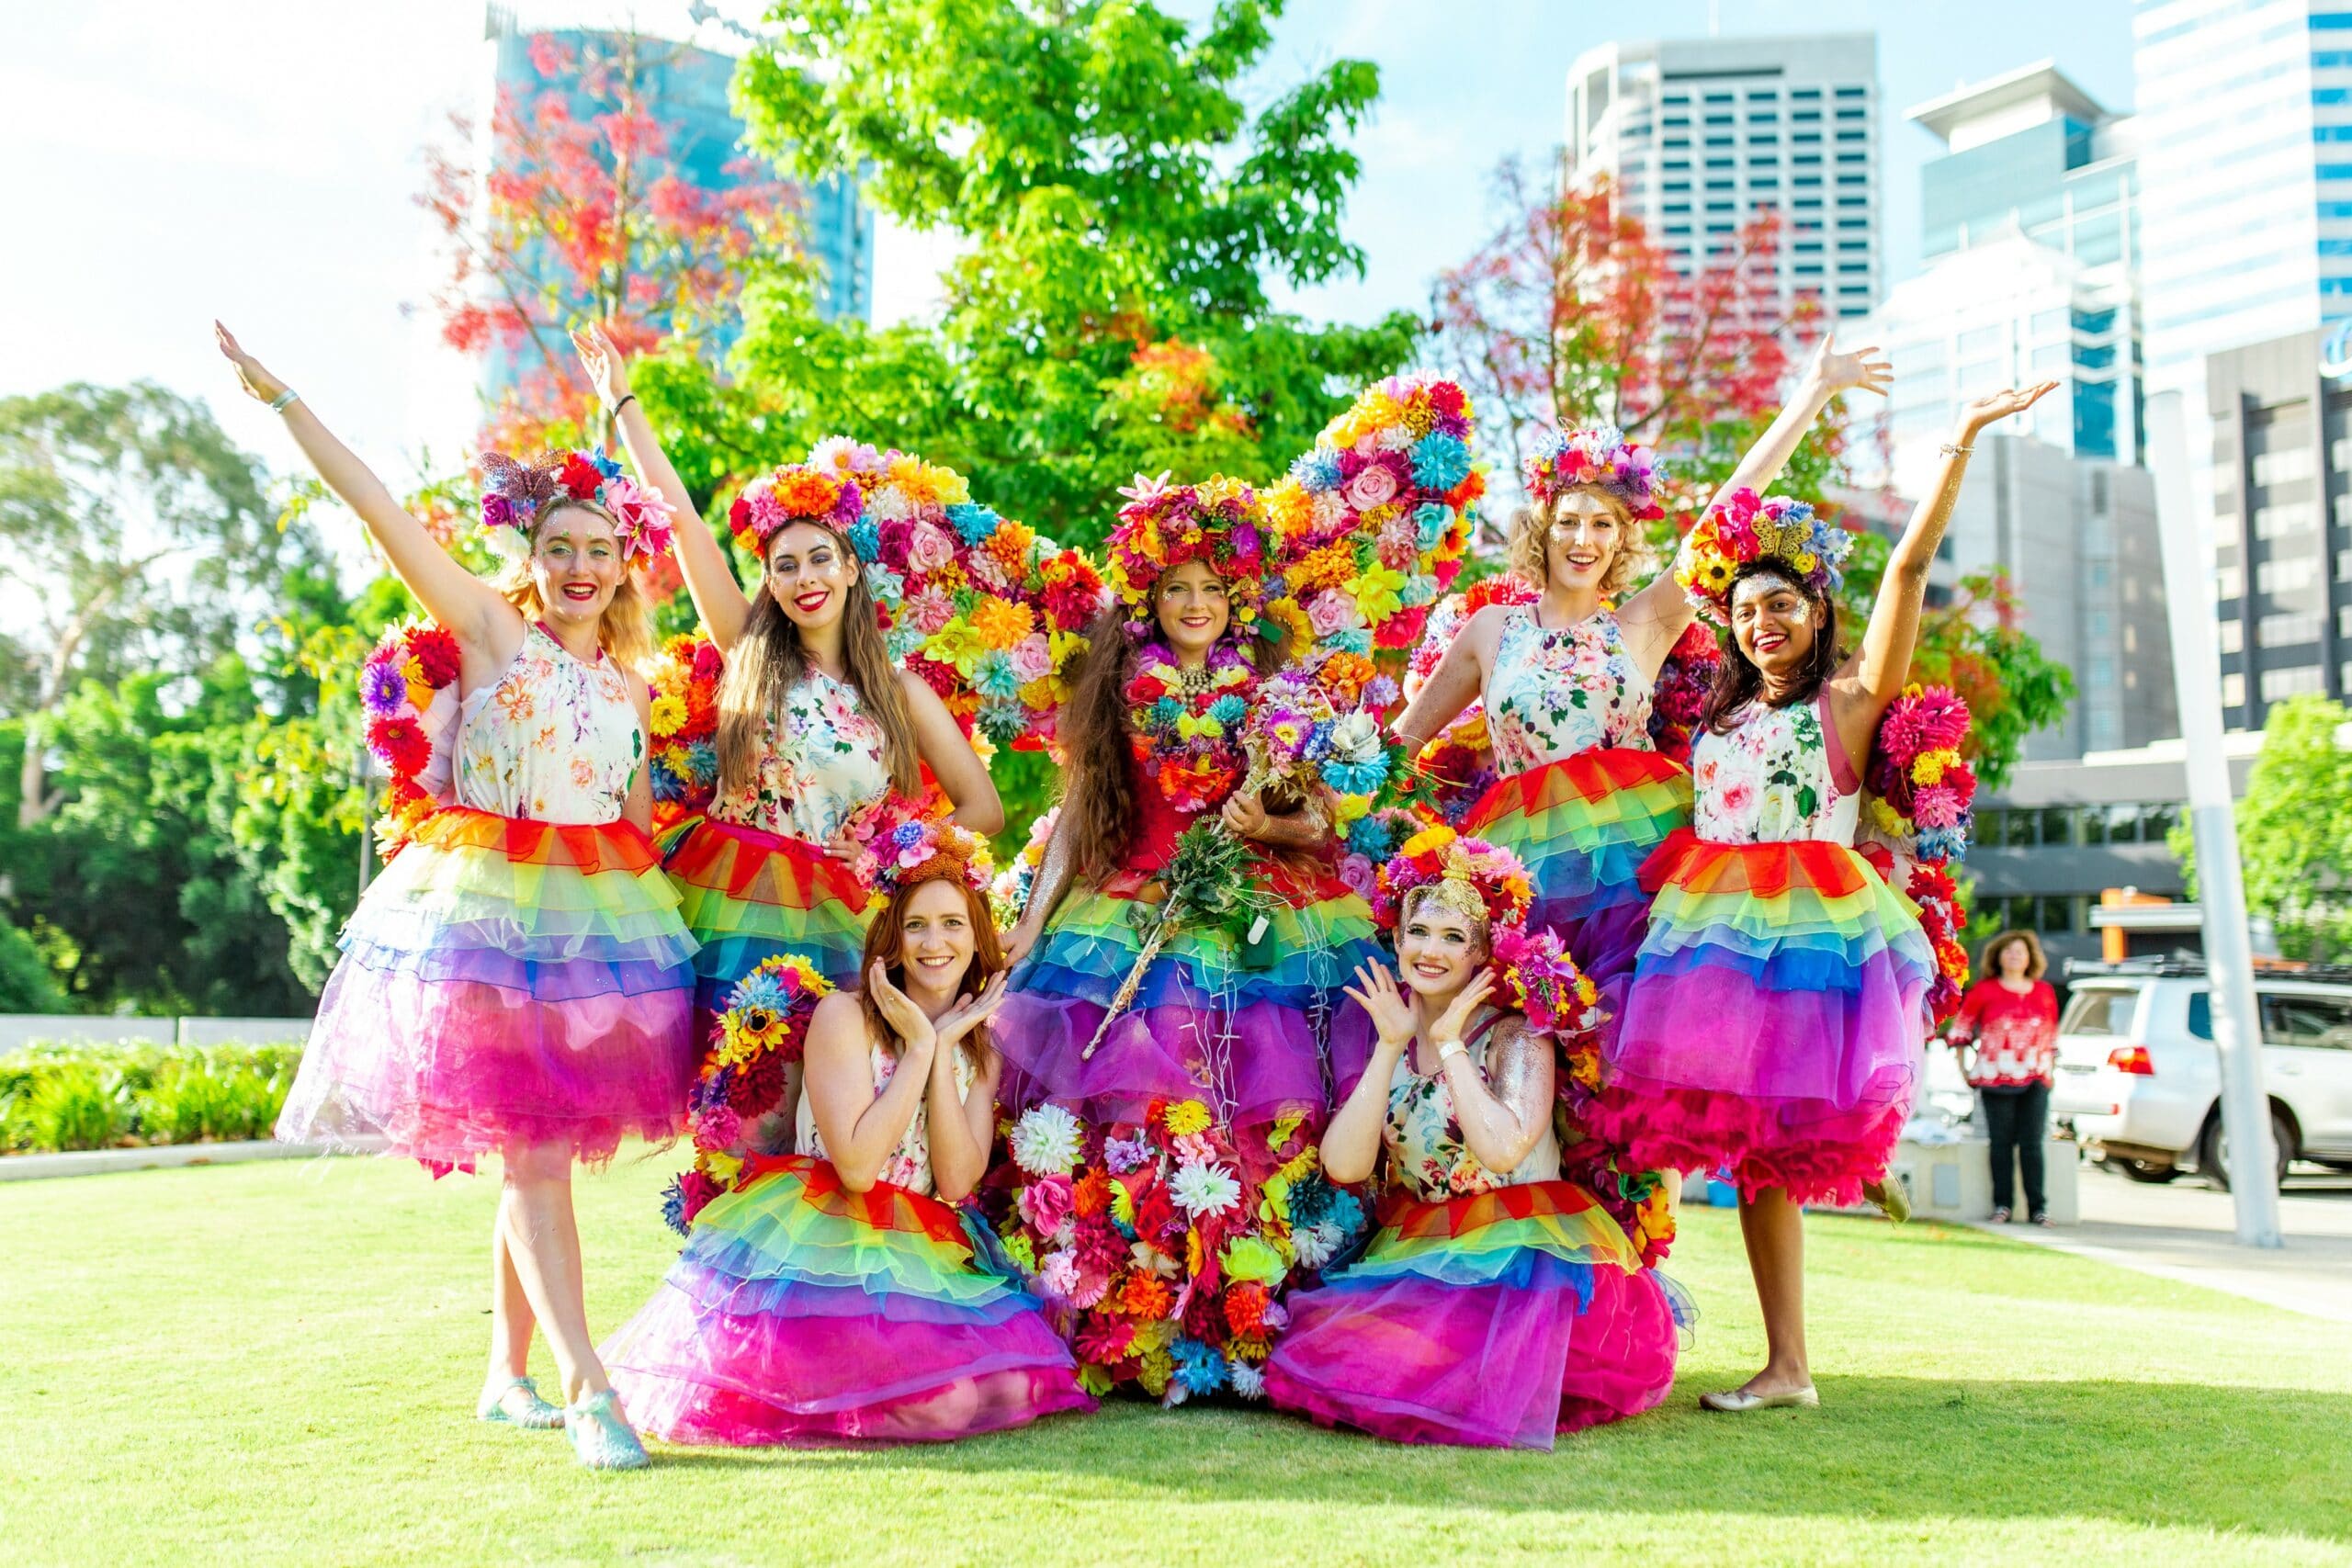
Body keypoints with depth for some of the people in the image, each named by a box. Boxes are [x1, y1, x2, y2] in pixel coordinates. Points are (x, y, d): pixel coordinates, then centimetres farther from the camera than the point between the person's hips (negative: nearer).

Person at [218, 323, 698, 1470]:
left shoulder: (629, 680, 12)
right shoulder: (485, 627, -1)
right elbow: (381, 511, -8)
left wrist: (663, 929, 13)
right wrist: (283, 399, -12)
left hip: (596, 914, 5)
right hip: (486, 906, -5)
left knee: (542, 1154, 8)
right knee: (529, 1155, -8)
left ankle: (509, 1375, 20)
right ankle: (585, 1387, -9)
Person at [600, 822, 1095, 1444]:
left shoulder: (981, 1050, 11)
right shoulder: (845, 1015, -6)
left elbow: (956, 1182, -5)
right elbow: (856, 1166, -17)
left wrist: (944, 1046, -7)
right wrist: (920, 1046, -12)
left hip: (920, 1263, 6)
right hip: (822, 1248, -6)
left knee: (1011, 1380, -16)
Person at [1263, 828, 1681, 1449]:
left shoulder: (1516, 1036, -5)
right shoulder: (1383, 1038, 6)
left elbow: (1503, 1151, -23)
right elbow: (1344, 1166, -7)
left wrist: (1448, 1043, -16)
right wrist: (1390, 1047, -12)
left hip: (1518, 1257, -5)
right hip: (1408, 1258, 5)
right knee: (1337, 1345, -19)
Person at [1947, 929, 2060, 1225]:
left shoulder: (2044, 992, 11)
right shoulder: (1984, 990, 2)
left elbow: (2051, 1035, 21)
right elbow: (1960, 1029, 7)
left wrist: (2050, 1071, 18)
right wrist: (1963, 1069, 4)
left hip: (2035, 1079, 2)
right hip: (1996, 1078, -2)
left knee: (2032, 1143, 0)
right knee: (2002, 1143, 1)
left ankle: (2038, 1207, 3)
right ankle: (2002, 1205, 7)